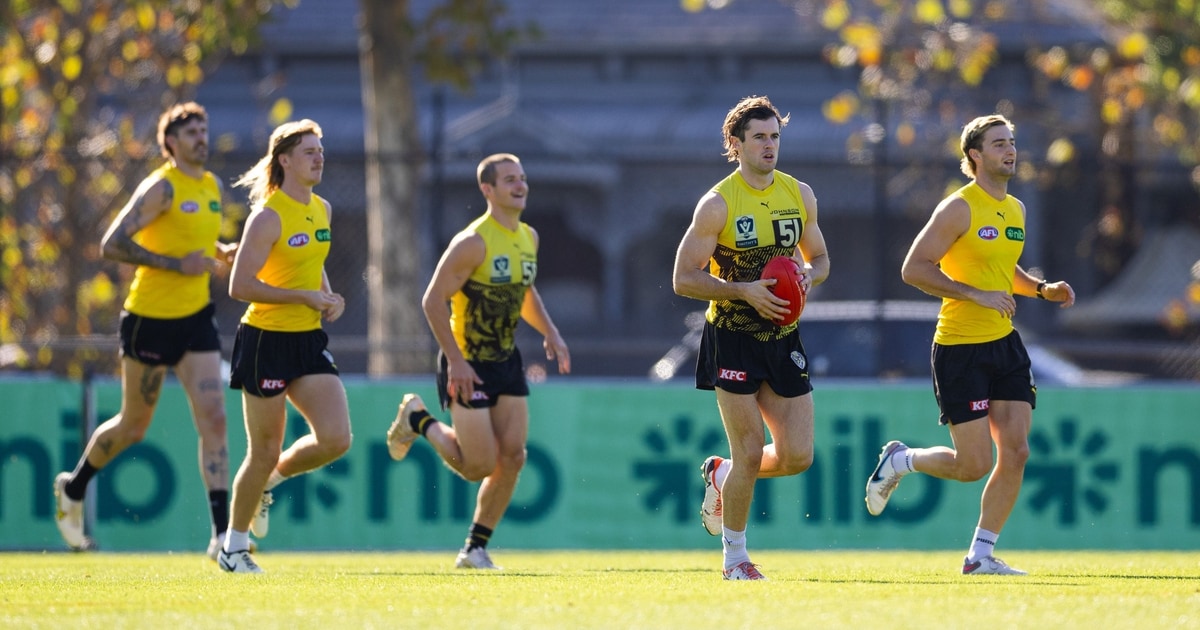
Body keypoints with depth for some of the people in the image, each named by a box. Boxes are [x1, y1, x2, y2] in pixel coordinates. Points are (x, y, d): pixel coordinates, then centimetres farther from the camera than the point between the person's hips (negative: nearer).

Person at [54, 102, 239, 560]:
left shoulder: (213, 187, 10)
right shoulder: (161, 187, -13)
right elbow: (112, 244, -20)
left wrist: (222, 254, 5)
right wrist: (178, 264, -22)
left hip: (196, 317, 6)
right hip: (150, 316, -6)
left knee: (213, 419, -9)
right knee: (133, 427, 7)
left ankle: (222, 535, -13)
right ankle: (73, 488, 34)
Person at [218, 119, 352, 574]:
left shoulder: (321, 210, 8)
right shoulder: (269, 216, -15)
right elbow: (240, 286, -19)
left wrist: (328, 297, 4)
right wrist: (306, 297, -20)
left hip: (309, 340, 7)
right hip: (267, 341, -7)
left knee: (336, 439, -7)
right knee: (265, 451, 0)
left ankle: (267, 483, 21)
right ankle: (234, 548, 17)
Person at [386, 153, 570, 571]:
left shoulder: (528, 238, 6)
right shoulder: (474, 242, -19)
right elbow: (433, 300, -17)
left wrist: (550, 333, 8)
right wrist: (456, 361, -21)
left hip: (506, 361, 7)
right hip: (468, 364, -7)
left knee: (512, 457, 0)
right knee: (480, 466, -6)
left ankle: (475, 549, 12)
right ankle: (418, 420, 20)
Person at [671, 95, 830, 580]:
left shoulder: (800, 195, 5)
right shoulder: (717, 204, -10)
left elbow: (819, 259, 17)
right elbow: (684, 280, -10)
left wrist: (808, 277, -6)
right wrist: (744, 290, -22)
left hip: (783, 339, 5)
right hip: (733, 337, -5)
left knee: (797, 457, 0)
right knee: (750, 454, -8)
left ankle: (721, 476, 29)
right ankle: (735, 557, 9)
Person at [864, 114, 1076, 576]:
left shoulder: (1015, 209, 12)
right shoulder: (959, 208, -12)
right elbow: (914, 268, -15)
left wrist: (1043, 290, 9)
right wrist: (976, 294, -21)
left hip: (1006, 345, 7)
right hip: (960, 348, -7)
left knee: (1016, 453, -3)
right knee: (973, 465, -7)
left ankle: (981, 555, 7)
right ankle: (899, 461, 21)